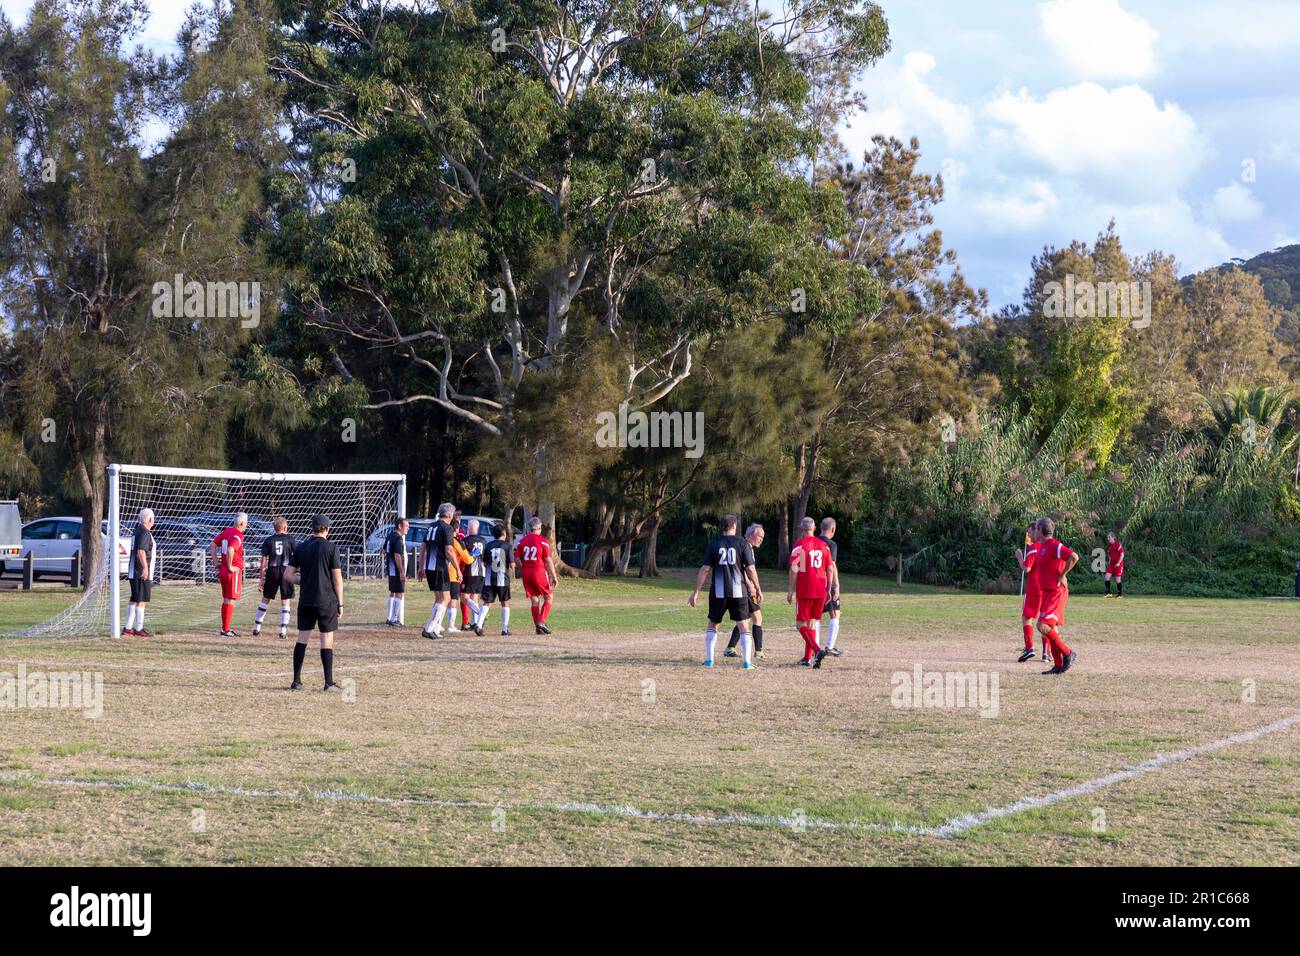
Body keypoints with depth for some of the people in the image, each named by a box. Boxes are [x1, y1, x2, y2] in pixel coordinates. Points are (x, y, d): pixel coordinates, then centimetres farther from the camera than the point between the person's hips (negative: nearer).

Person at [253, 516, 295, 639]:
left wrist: (261, 577, 3)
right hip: (286, 571, -1)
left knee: (265, 599, 12)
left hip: (272, 571, 1)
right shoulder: (290, 539, 0)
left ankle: (256, 627, 14)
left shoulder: (269, 540, 2)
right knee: (285, 602, 3)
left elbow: (264, 559, 0)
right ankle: (283, 631, -2)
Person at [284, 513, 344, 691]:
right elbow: (337, 578, -8)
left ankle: (296, 681, 10)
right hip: (326, 601, -4)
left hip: (305, 601, 4)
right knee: (327, 640, 0)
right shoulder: (331, 547, -7)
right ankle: (329, 682, 0)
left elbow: (288, 574, 5)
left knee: (302, 639, 9)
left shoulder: (301, 547, 5)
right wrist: (340, 603, -1)